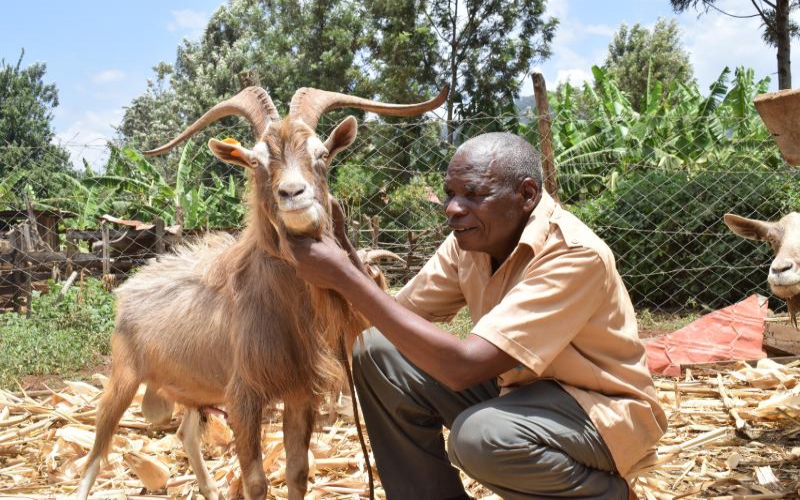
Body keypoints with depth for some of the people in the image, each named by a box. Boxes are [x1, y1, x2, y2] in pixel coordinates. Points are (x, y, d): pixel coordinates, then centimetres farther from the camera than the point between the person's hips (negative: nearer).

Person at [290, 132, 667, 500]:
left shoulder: (574, 254, -30)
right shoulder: (470, 240, -6)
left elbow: (463, 366, -37)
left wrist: (346, 278, -36)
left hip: (604, 408, -6)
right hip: (521, 389, 7)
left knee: (479, 434, -36)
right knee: (378, 353, -8)